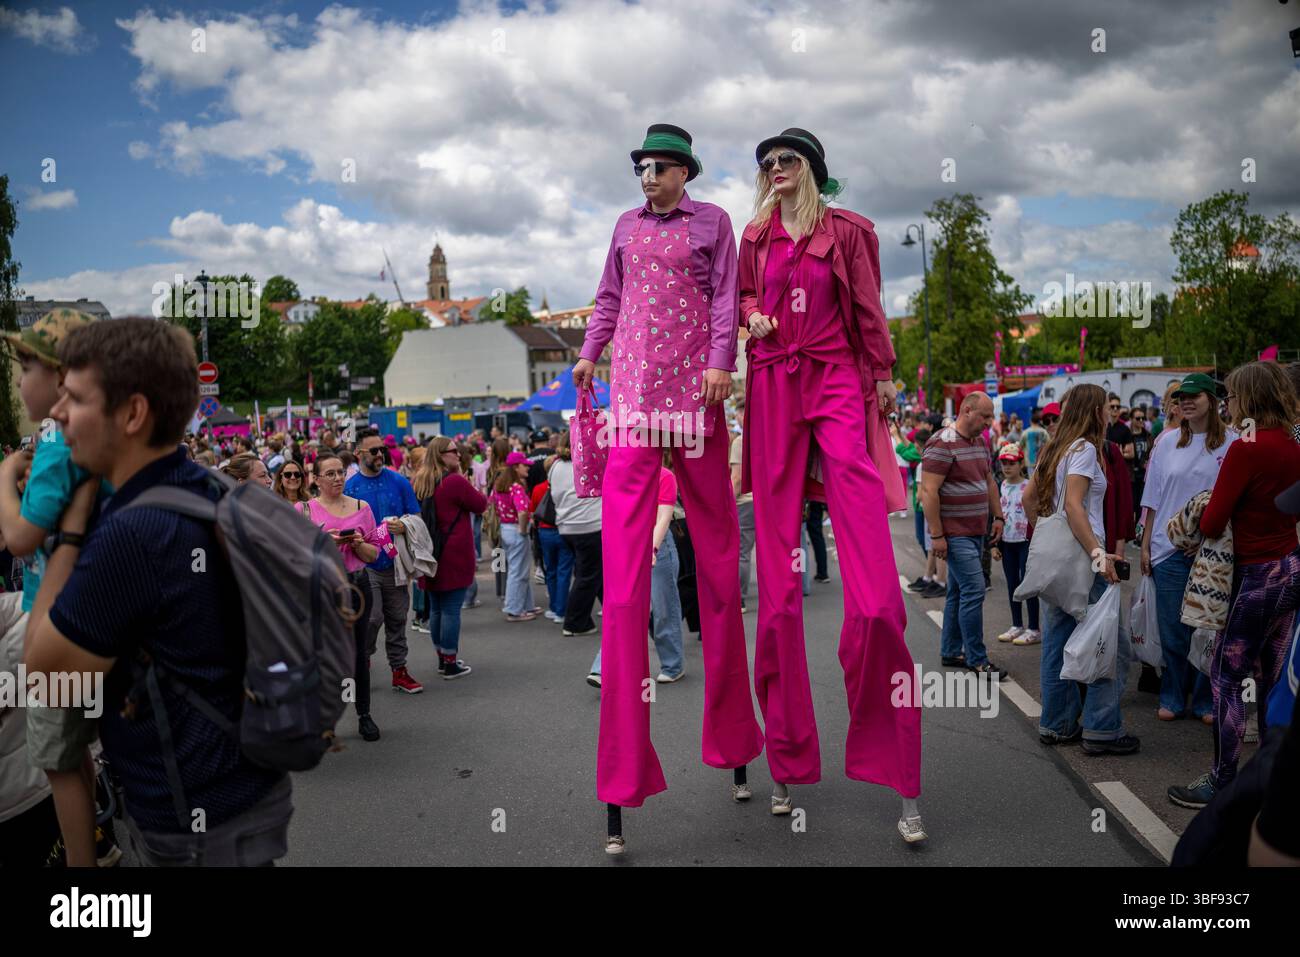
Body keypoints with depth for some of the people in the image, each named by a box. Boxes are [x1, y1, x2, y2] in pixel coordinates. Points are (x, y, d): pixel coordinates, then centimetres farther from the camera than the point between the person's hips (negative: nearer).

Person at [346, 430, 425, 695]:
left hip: (395, 562, 2)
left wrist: (404, 526, -15)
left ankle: (399, 670, 18)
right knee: (372, 618, -9)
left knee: (397, 619, 9)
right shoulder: (349, 487, -1)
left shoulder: (399, 482, 3)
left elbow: (417, 518, 6)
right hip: (366, 564, -2)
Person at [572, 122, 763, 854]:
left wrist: (721, 361, -11)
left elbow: (725, 298, 2)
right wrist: (590, 352, 13)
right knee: (624, 578, -8)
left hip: (695, 390, -1)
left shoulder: (712, 221, 10)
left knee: (717, 552, 4)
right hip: (632, 391, 2)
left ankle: (732, 740, 21)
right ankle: (622, 790, -4)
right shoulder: (628, 225, 19)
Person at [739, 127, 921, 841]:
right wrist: (752, 318, 7)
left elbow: (868, 310, 11)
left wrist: (884, 375, 9)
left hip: (839, 385, -3)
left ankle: (898, 775, -2)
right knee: (777, 582, 1)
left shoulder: (847, 231, 9)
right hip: (774, 387, 3)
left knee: (875, 595, -14)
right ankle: (787, 761, 12)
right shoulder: (756, 237, 17)